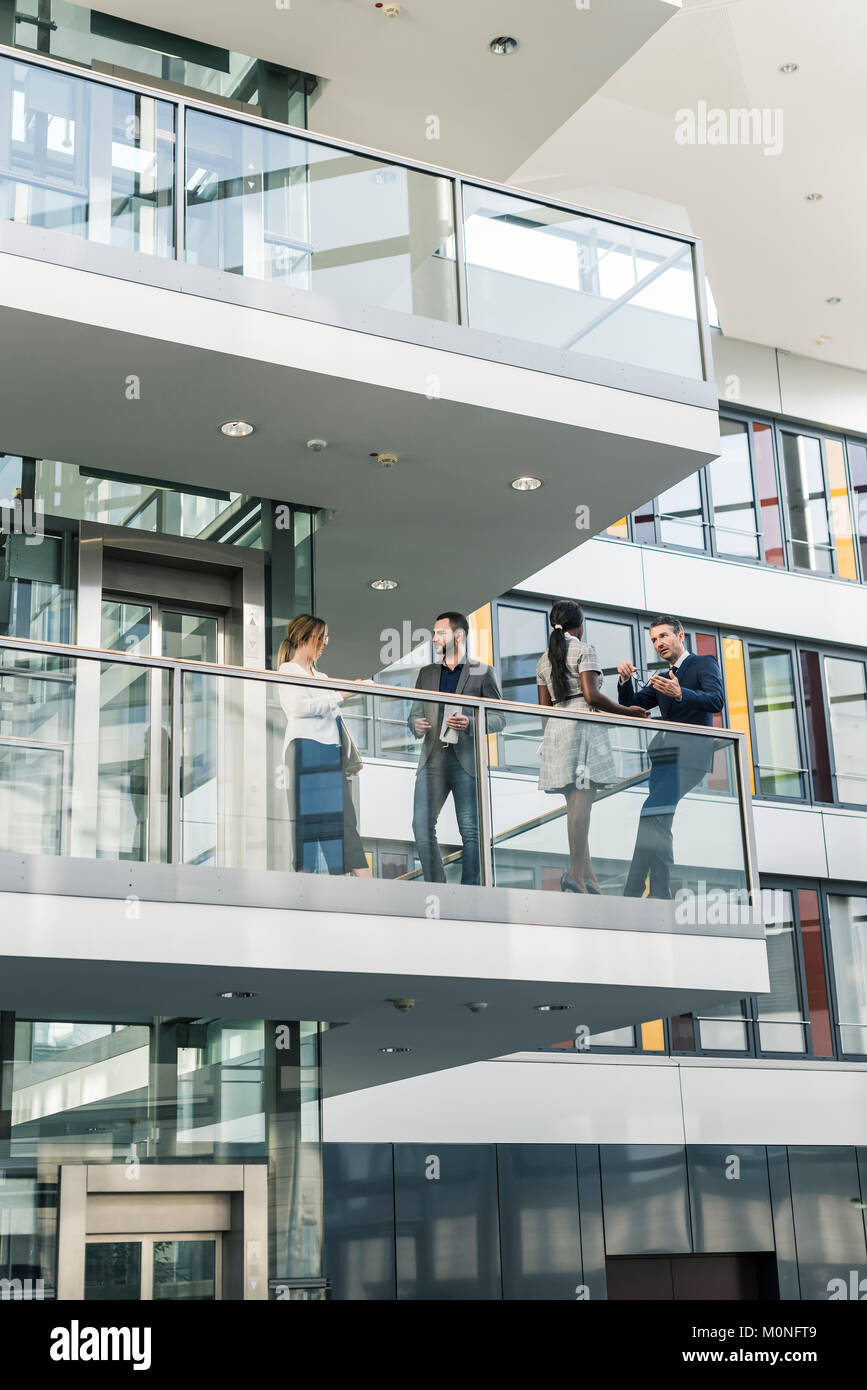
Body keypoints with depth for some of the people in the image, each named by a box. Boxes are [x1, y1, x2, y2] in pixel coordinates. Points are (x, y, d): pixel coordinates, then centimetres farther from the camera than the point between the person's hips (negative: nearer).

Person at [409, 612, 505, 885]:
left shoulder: (481, 673, 7)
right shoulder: (427, 673, 19)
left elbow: (499, 718, 4)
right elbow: (414, 714, 21)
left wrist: (470, 723, -14)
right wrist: (417, 726, -3)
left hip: (466, 760, -3)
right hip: (432, 758, 4)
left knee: (470, 830, -4)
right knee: (422, 826, -6)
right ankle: (436, 889, 1)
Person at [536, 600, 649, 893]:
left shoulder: (544, 660, 17)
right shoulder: (584, 650, -2)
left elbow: (544, 706, 15)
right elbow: (591, 696, -13)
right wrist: (627, 712, -4)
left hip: (555, 728, 7)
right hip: (584, 726, -7)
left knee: (575, 802, 7)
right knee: (582, 799, -11)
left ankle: (587, 873, 6)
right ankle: (575, 873, -18)